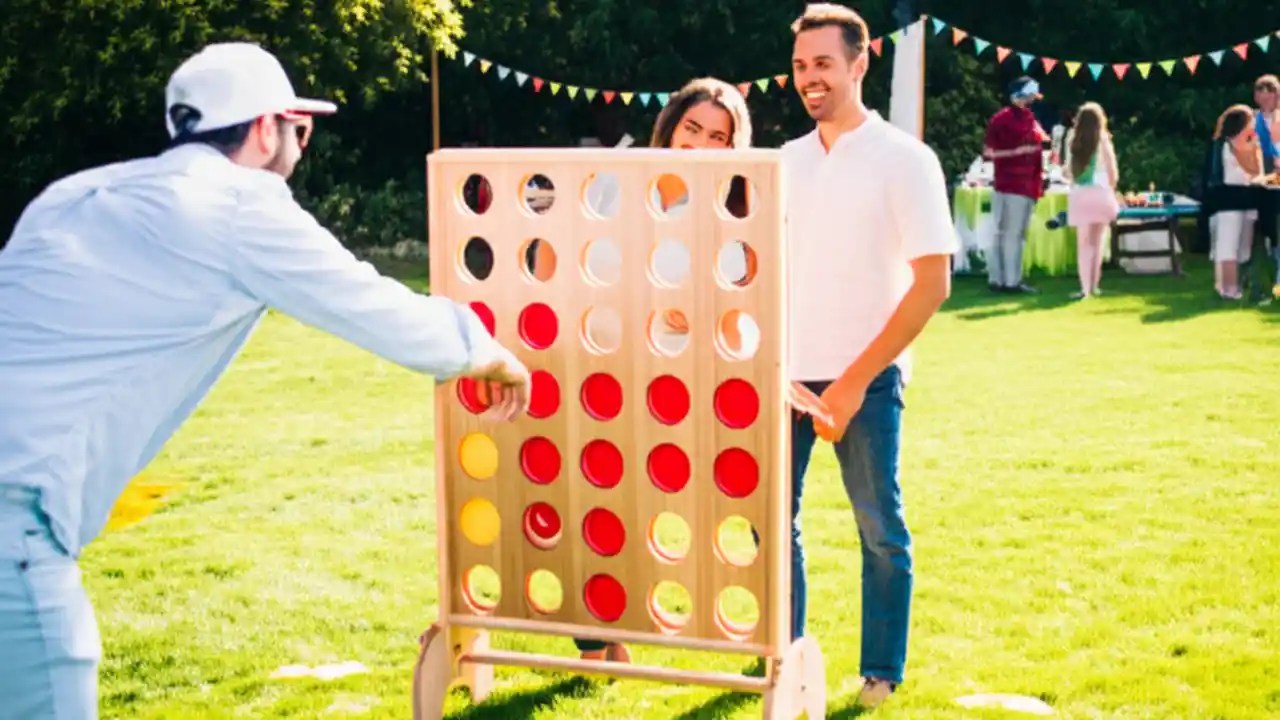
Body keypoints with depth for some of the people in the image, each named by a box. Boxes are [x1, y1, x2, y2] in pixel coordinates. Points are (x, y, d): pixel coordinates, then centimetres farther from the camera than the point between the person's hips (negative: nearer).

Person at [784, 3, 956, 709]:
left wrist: (854, 381, -15)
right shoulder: (786, 161, 8)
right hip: (786, 372, 4)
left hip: (865, 378, -4)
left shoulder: (904, 160, -6)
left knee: (880, 527, 5)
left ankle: (881, 674, 18)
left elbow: (932, 284, -11)